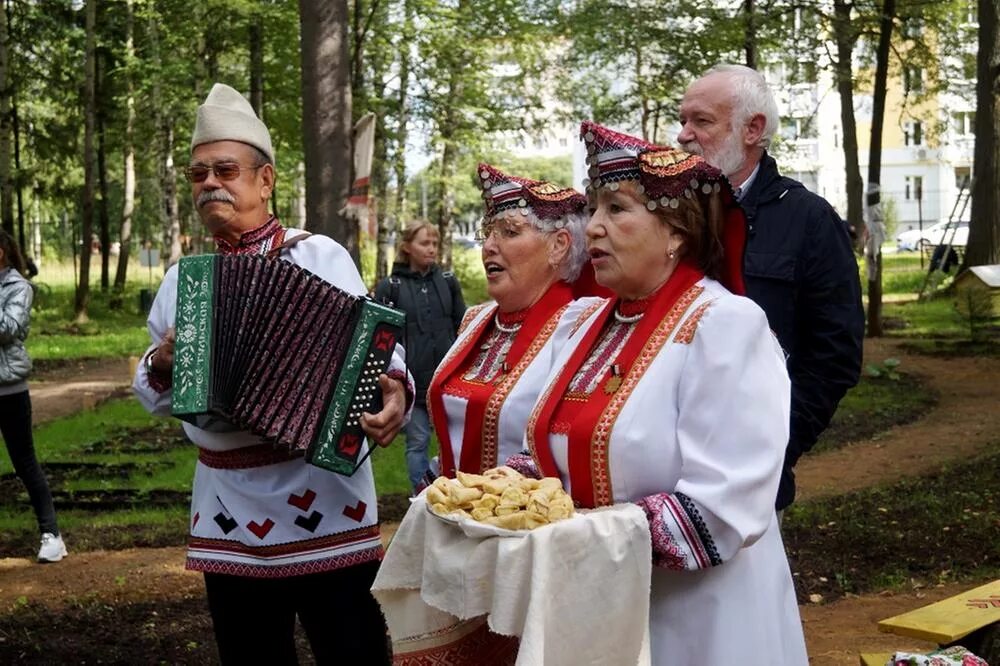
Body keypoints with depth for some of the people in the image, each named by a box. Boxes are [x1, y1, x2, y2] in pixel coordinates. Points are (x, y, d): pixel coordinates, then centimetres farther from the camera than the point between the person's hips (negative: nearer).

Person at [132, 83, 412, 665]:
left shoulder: (320, 256, -3)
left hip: (322, 501, -4)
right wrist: (161, 367, -4)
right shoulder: (182, 278, 10)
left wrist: (394, 393, -29)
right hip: (228, 515, 5)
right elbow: (157, 396, 18)